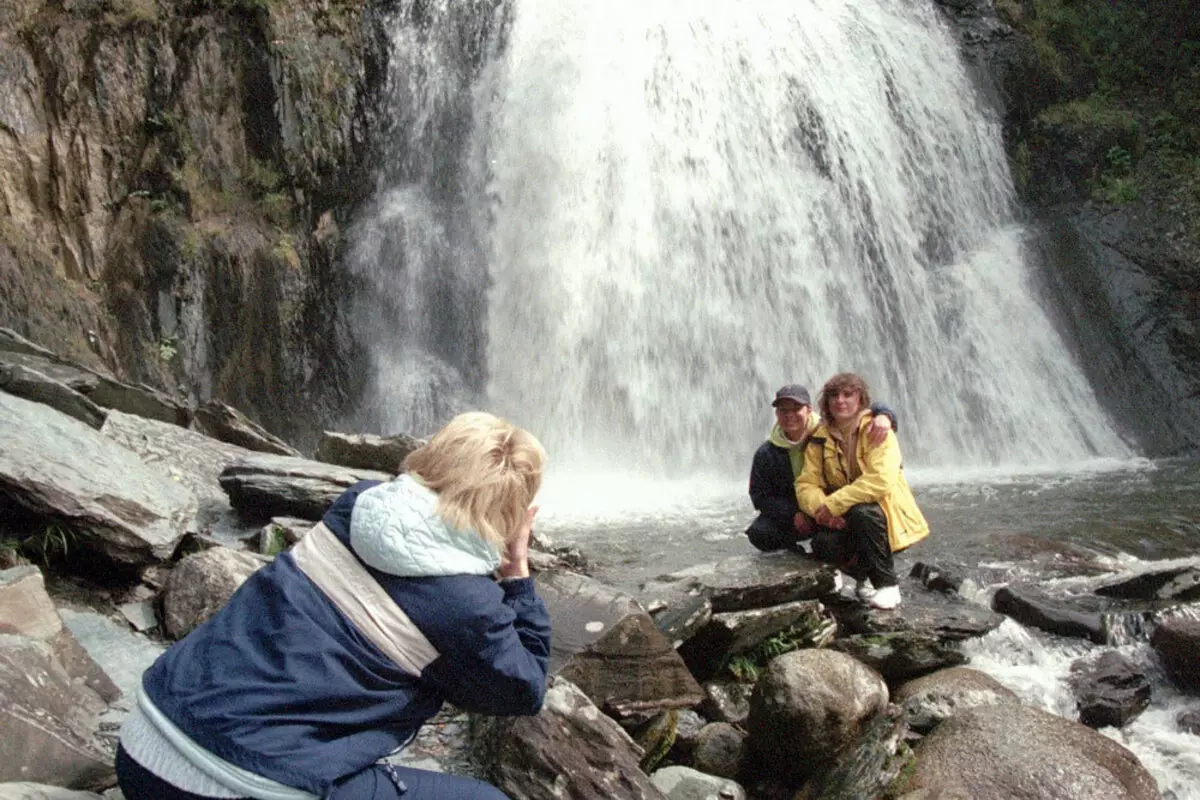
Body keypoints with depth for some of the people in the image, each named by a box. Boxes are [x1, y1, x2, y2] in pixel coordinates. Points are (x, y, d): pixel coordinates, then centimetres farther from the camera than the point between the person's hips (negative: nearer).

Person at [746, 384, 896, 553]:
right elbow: (760, 495, -4)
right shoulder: (766, 454, -9)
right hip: (790, 515, 2)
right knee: (758, 534, -24)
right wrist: (793, 514, -18)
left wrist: (883, 415, -39)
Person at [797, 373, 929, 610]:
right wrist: (821, 508, -28)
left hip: (886, 514, -3)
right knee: (822, 544, -26)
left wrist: (834, 504, -30)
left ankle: (887, 584, -13)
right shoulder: (820, 438, 1)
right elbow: (806, 484, -7)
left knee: (862, 513, -36)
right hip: (843, 520, 4)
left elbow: (880, 481, -28)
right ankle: (863, 574, 10)